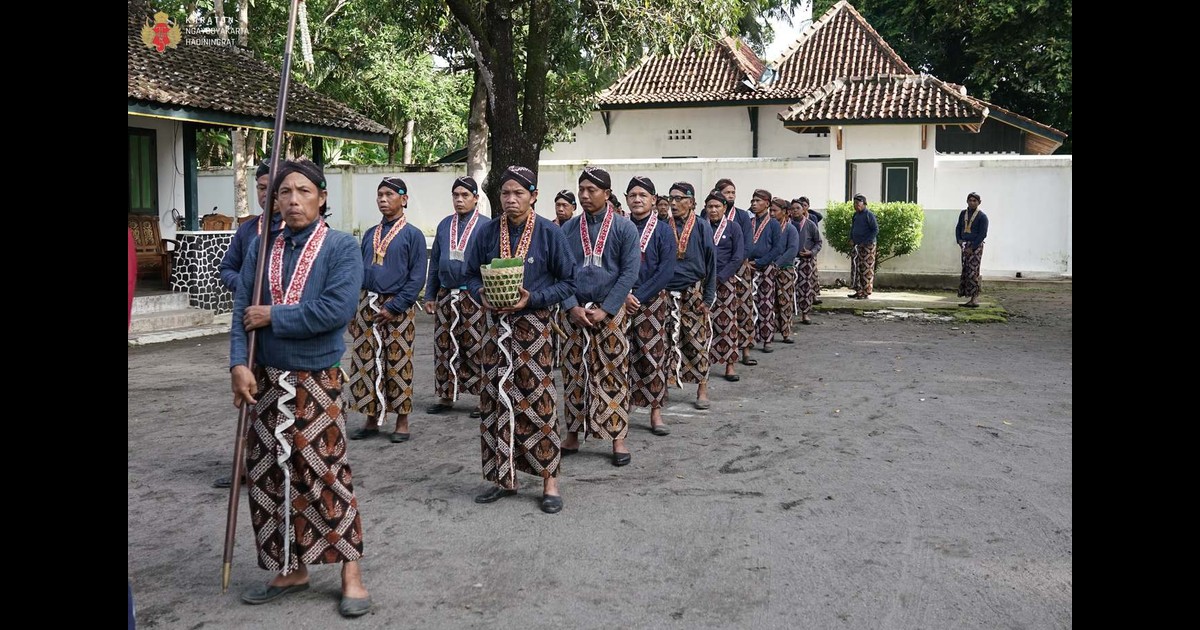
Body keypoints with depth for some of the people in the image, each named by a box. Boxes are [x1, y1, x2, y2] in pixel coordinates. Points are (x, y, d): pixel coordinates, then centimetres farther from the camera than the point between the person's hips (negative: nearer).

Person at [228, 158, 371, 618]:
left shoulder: (341, 247, -7)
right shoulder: (261, 246, 7)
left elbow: (337, 309, -21)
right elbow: (242, 310, 0)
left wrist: (274, 316, -14)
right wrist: (239, 363, -13)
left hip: (316, 381, -5)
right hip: (265, 379, 5)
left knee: (327, 475, -3)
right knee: (268, 475, 11)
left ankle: (350, 573, 9)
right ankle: (291, 569, 25)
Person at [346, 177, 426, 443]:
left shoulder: (413, 234, -4)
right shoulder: (370, 234, 12)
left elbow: (417, 277, -8)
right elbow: (360, 272, 16)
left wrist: (393, 307, -15)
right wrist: (353, 311, 9)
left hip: (398, 308, -5)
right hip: (367, 305, 5)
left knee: (398, 365, 1)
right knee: (366, 363, 6)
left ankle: (402, 423, 12)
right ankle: (372, 420, 18)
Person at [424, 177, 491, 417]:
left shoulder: (486, 226, -3)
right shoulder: (444, 225, 12)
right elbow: (434, 262, 16)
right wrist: (430, 295, 12)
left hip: (474, 298, -5)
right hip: (445, 296, 5)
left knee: (476, 348, -2)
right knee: (444, 347, 8)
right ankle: (446, 396, 19)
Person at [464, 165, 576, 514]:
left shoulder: (549, 233, -5)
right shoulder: (488, 232, 4)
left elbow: (568, 282, -3)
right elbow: (472, 273, 12)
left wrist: (532, 298, -16)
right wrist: (482, 295, -10)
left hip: (533, 326, -3)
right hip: (496, 325, 4)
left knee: (538, 402, -3)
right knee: (496, 401, 7)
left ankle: (549, 480, 8)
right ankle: (503, 478, 19)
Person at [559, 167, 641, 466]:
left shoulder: (624, 227, -2)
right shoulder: (568, 229, 5)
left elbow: (629, 273, -7)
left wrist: (604, 311, -13)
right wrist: (573, 307, -10)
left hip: (610, 313, -2)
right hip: (574, 313, 2)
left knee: (613, 375, 1)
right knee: (574, 374, 7)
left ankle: (618, 438, 9)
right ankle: (573, 435, 17)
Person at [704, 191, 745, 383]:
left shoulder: (733, 227, 2)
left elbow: (738, 257, -3)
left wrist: (719, 277, -11)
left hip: (725, 281, -1)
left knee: (727, 322, 0)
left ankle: (730, 365, 5)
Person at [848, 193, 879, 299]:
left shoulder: (869, 215, -9)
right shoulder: (855, 215, 14)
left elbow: (876, 230, -11)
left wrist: (865, 242, -15)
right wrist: (851, 239, 9)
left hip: (867, 246, -8)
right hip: (856, 246, 8)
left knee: (866, 269, -6)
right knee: (856, 268, 8)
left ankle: (866, 292, -3)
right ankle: (858, 291, 14)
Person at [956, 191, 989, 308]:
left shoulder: (982, 216, -5)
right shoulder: (963, 213, 13)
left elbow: (983, 234, -10)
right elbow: (958, 228, 18)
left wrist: (972, 248, -15)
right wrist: (959, 240, 0)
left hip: (976, 246, -6)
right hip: (965, 246, 6)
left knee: (973, 272, -11)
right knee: (966, 271, 5)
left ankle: (975, 299, -9)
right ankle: (973, 298, 10)